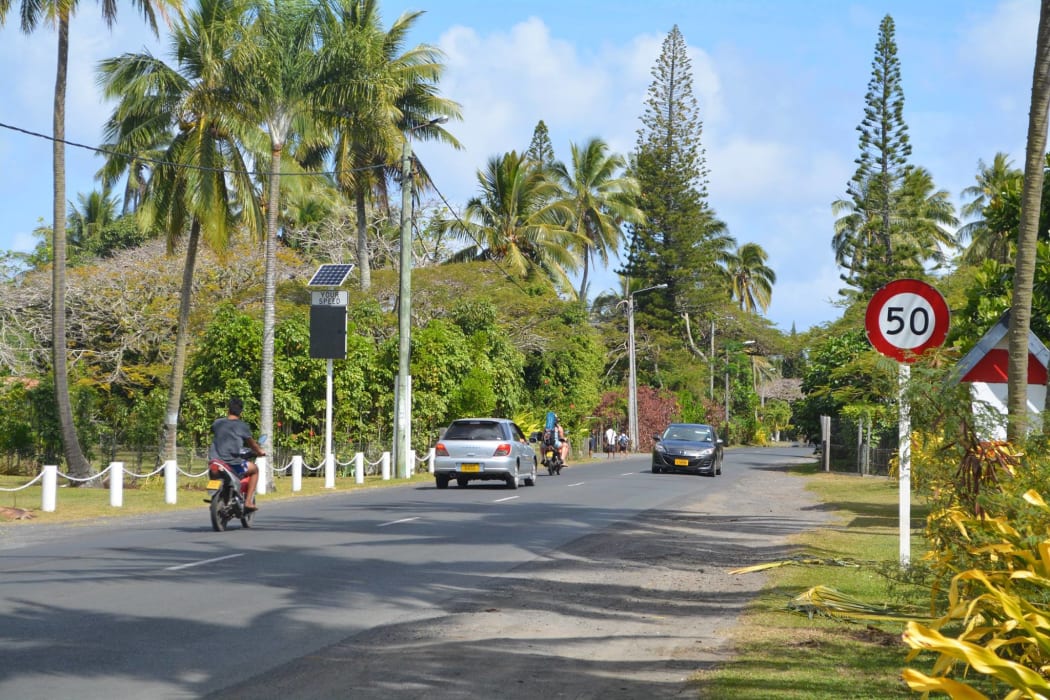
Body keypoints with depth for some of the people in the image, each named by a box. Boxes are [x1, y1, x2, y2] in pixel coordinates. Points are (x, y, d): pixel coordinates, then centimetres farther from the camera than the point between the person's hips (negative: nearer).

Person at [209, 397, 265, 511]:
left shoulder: (217, 423, 4)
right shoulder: (243, 426, -5)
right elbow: (251, 443, 6)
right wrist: (260, 452, 27)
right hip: (233, 462, -4)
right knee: (255, 469, 21)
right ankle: (248, 501, 11)